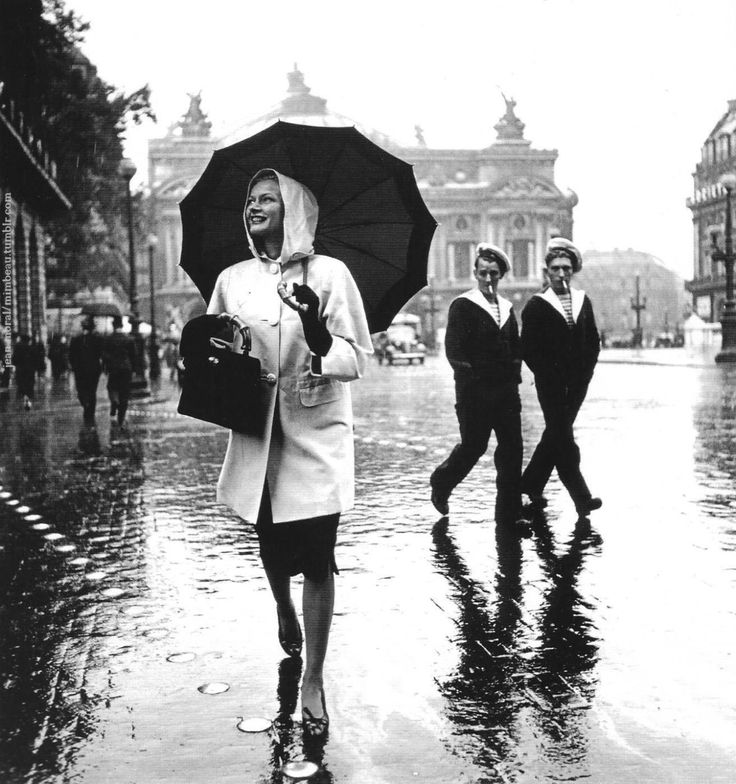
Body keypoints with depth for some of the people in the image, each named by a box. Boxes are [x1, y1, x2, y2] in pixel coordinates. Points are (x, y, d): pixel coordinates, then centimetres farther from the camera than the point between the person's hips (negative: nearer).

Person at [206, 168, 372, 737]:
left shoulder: (328, 274, -2)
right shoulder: (232, 280, 8)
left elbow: (357, 358, -6)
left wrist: (323, 346, -27)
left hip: (316, 434, -3)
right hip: (258, 431, 3)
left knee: (316, 557, -3)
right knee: (271, 545, 14)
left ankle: (314, 682, 8)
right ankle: (284, 611, 48)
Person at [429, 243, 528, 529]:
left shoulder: (506, 308, 15)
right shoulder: (462, 306, -4)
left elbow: (515, 347, 18)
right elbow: (454, 350, -9)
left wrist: (513, 374, 5)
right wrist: (472, 377, -9)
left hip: (506, 388, 6)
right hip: (474, 390, -5)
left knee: (512, 447, 1)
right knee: (473, 446, 0)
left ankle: (509, 513, 7)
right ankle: (440, 484, 29)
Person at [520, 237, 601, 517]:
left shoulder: (583, 300, 12)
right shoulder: (536, 305, -3)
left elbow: (593, 342, 15)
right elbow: (528, 348, -5)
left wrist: (585, 372, 4)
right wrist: (548, 375, -9)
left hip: (578, 382, 5)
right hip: (550, 383, -5)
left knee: (556, 434, 12)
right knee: (564, 439, -8)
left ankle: (531, 484, 26)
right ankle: (581, 498, -10)